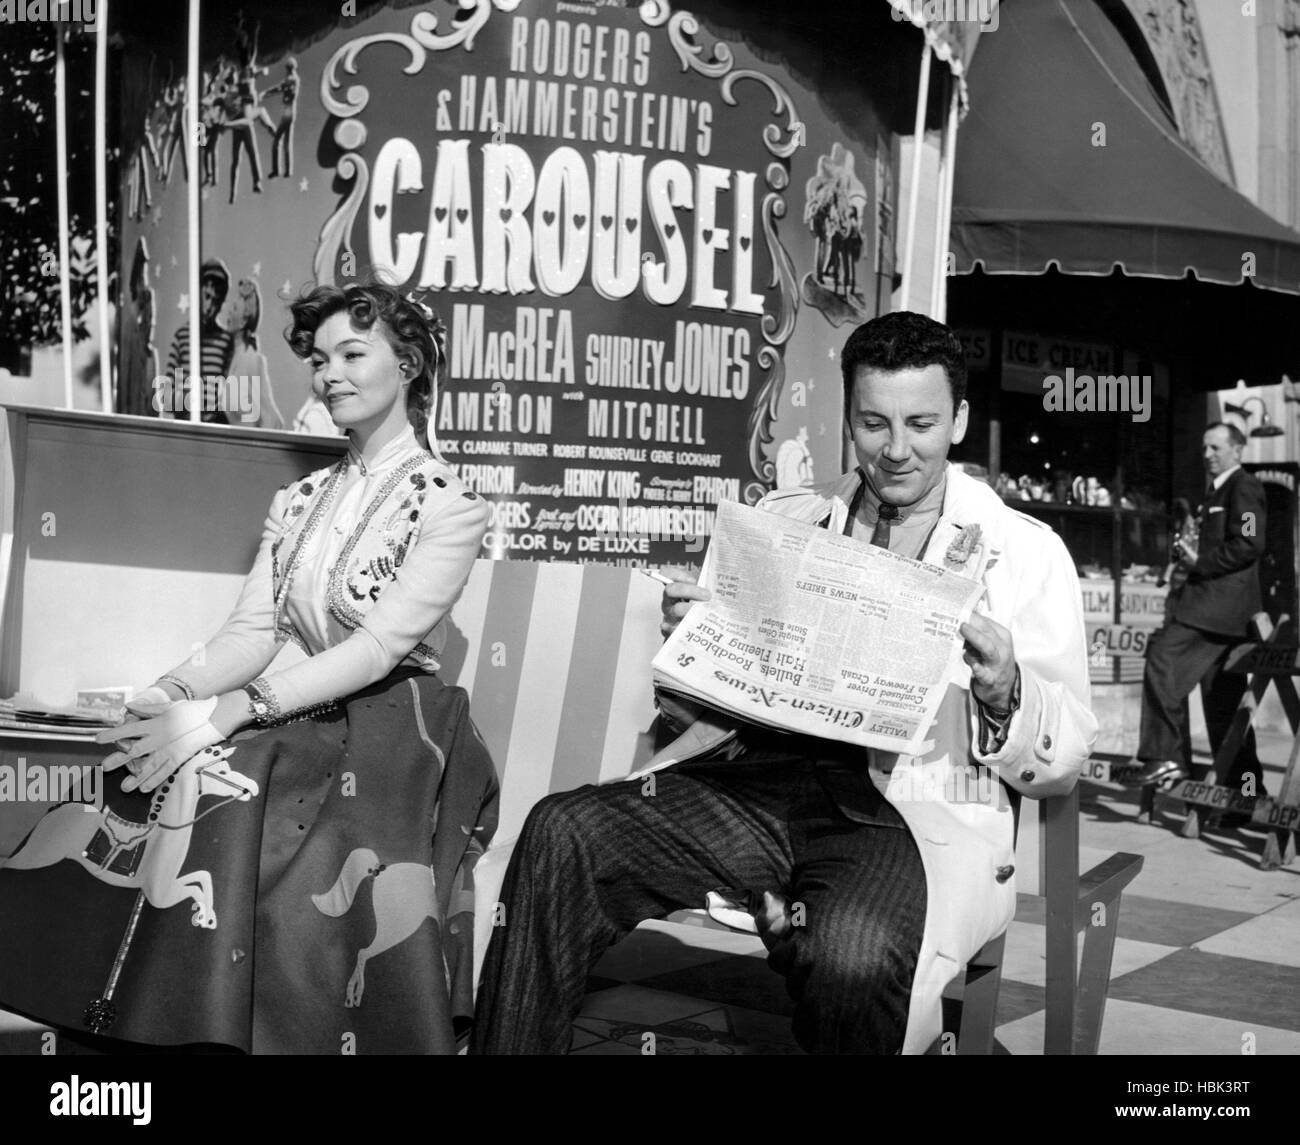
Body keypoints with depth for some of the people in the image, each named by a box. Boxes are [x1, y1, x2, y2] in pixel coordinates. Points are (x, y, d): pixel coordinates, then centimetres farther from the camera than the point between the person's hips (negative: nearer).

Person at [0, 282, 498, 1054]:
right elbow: (251, 633, 8)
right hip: (305, 726, 5)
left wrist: (222, 713, -23)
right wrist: (171, 693, -14)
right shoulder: (297, 503, 16)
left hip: (395, 737, -5)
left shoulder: (448, 505, -5)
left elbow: (379, 646, -15)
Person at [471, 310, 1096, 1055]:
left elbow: (1063, 766, 5)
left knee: (852, 958, -36)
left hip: (922, 811, -3)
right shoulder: (783, 519, 16)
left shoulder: (1027, 551, 8)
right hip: (762, 782, 3)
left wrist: (1005, 697, -16)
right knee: (563, 834, -21)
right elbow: (699, 707, 17)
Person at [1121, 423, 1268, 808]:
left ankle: (1164, 757, -19)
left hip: (1223, 601, -10)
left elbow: (1249, 544, -16)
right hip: (1212, 602, 10)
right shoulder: (1216, 493, 26)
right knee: (1223, 704, 9)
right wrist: (1189, 569, 11)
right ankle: (1245, 789, 13)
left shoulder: (1244, 487, -3)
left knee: (1163, 657, -20)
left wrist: (1199, 564, -13)